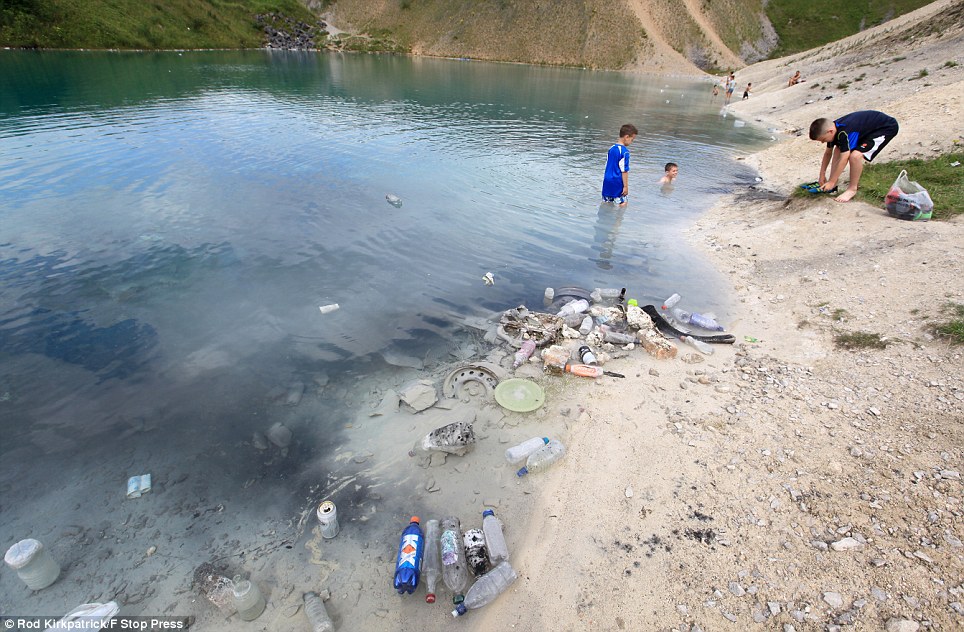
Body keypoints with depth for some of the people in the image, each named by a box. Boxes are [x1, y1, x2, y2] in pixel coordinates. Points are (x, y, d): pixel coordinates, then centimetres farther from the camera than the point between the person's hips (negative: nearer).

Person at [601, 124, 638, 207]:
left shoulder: (611, 148, 8)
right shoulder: (624, 151, -15)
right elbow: (624, 171, -16)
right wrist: (626, 186, -11)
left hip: (607, 181, 8)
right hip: (617, 183, -8)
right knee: (623, 203, 2)